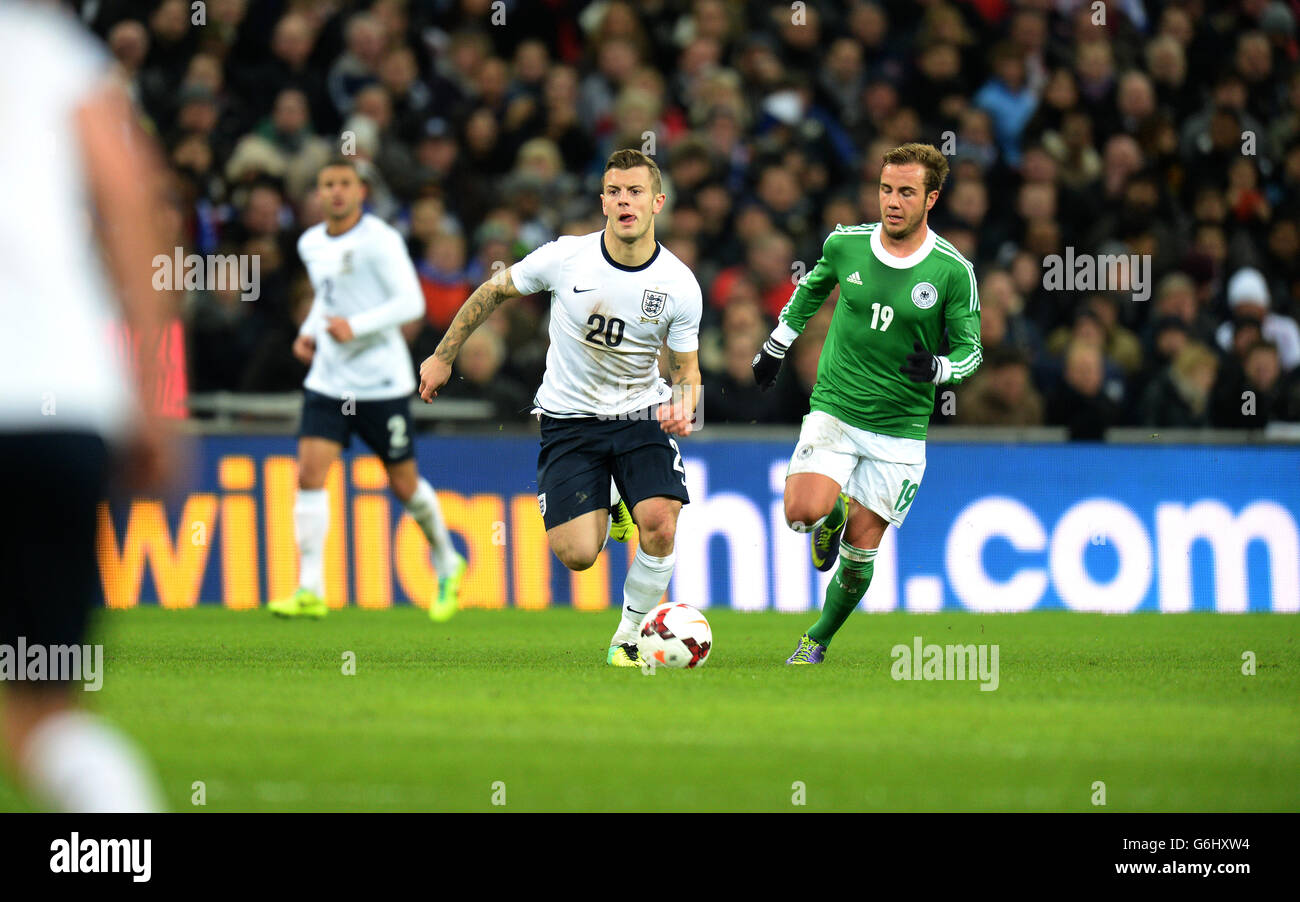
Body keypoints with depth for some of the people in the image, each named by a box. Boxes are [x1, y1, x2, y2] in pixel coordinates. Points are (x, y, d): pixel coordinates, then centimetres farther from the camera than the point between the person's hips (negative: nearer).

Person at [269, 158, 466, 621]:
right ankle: (310, 590, -14)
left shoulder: (380, 240, -12)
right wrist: (309, 332, 8)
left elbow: (412, 303, -17)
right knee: (309, 474, -12)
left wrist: (356, 326, -26)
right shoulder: (311, 244, 8)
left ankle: (447, 564, 32)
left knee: (404, 483, 6)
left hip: (382, 382, -5)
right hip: (328, 379, 5)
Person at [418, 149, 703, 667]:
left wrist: (683, 406, -22)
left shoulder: (680, 285, -11)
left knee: (660, 525, -24)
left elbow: (687, 372, 1)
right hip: (568, 419, 0)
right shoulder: (563, 258, -13)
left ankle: (631, 632, 1)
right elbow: (492, 292, 5)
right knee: (577, 556, -12)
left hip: (641, 415, 0)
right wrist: (443, 357, 10)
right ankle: (606, 509, 25)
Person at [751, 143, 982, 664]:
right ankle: (835, 512, 15)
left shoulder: (953, 271, -8)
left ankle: (819, 640, 24)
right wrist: (775, 345, 26)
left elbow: (970, 348, 0)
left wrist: (939, 367, -22)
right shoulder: (845, 245, -1)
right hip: (834, 411, 1)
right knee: (803, 512, -22)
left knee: (860, 550, 0)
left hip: (902, 428, -1)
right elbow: (811, 288, 21)